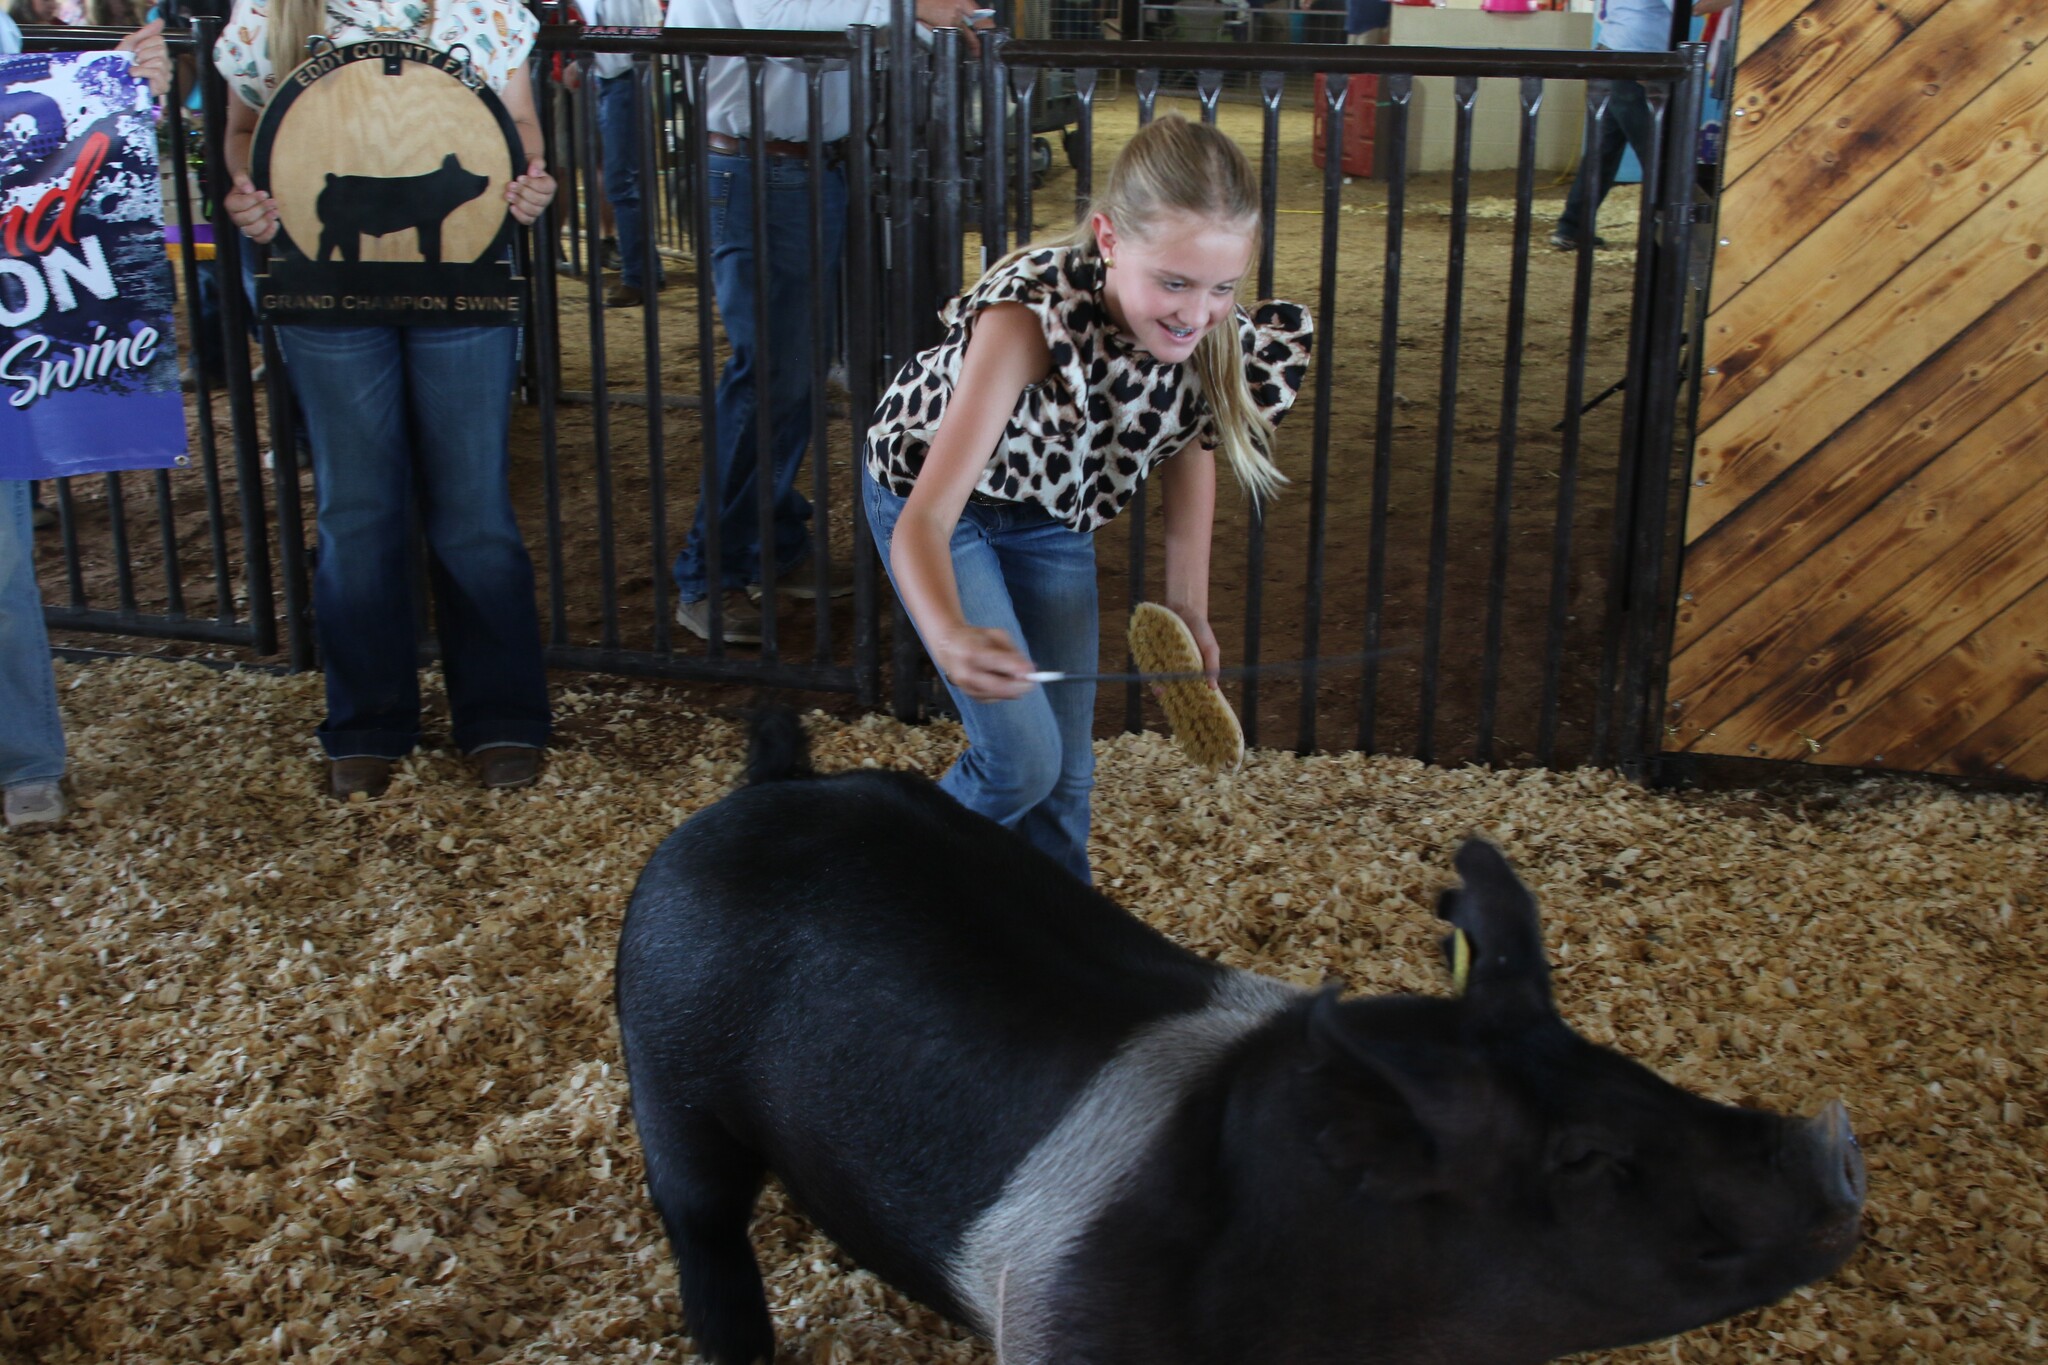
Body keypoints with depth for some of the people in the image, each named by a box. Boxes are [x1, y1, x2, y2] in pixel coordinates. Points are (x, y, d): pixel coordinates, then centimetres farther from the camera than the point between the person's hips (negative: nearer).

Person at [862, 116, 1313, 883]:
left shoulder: (1221, 339, -25)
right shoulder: (1034, 315, -41)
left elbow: (1190, 446, 0)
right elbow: (926, 519, -46)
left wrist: (1188, 604, -2)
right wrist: (950, 636, -65)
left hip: (1052, 515, 5)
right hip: (929, 493, -4)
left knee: (1068, 770, 8)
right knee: (1024, 760, -12)